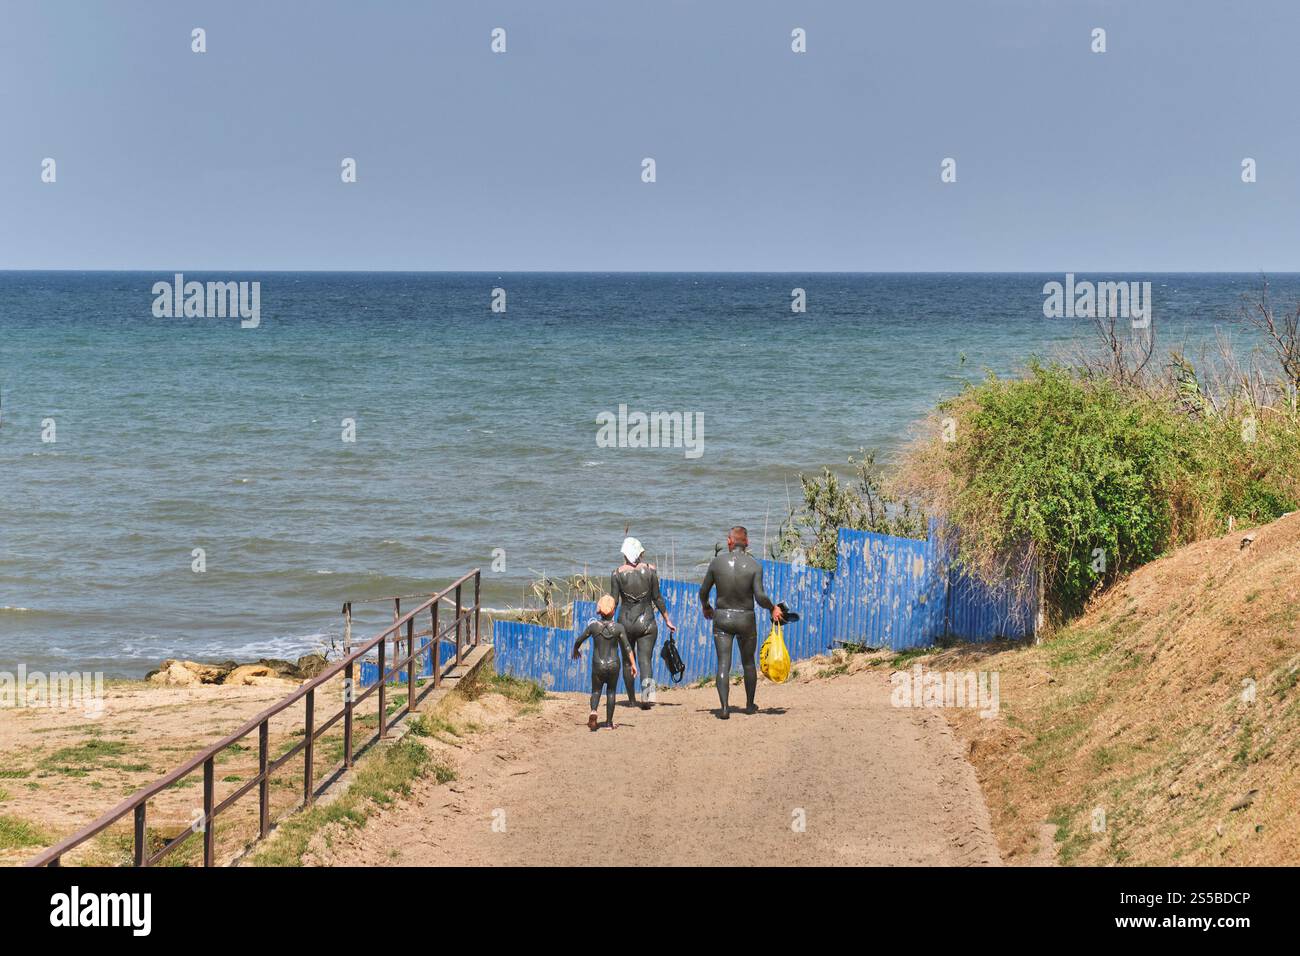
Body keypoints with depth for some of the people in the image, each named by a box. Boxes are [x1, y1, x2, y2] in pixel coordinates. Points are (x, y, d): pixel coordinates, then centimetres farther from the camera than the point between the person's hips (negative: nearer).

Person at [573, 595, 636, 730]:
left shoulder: (593, 626, -5)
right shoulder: (618, 627, -6)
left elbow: (578, 641, 4)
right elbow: (627, 647, -10)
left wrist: (576, 650, 24)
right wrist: (633, 664, -5)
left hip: (598, 665, 0)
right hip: (613, 665, 0)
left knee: (596, 691, 14)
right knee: (611, 691, 17)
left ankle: (593, 711, -16)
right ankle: (609, 722, 17)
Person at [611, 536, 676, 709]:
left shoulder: (617, 573, -5)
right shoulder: (650, 569, -4)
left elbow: (614, 601, -5)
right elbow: (657, 597, -1)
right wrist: (667, 619, 7)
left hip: (625, 621, 1)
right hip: (647, 621, -1)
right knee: (645, 659, -3)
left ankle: (632, 699, 21)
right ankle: (647, 696, -24)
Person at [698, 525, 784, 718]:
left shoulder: (717, 562, -4)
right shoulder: (754, 565, -8)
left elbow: (703, 591, 4)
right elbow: (760, 597, -16)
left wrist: (705, 607, 24)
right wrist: (773, 608, 3)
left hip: (722, 617, 0)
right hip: (746, 619, 0)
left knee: (723, 664, -3)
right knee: (748, 662, 18)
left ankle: (724, 706, -19)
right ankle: (750, 705, 30)